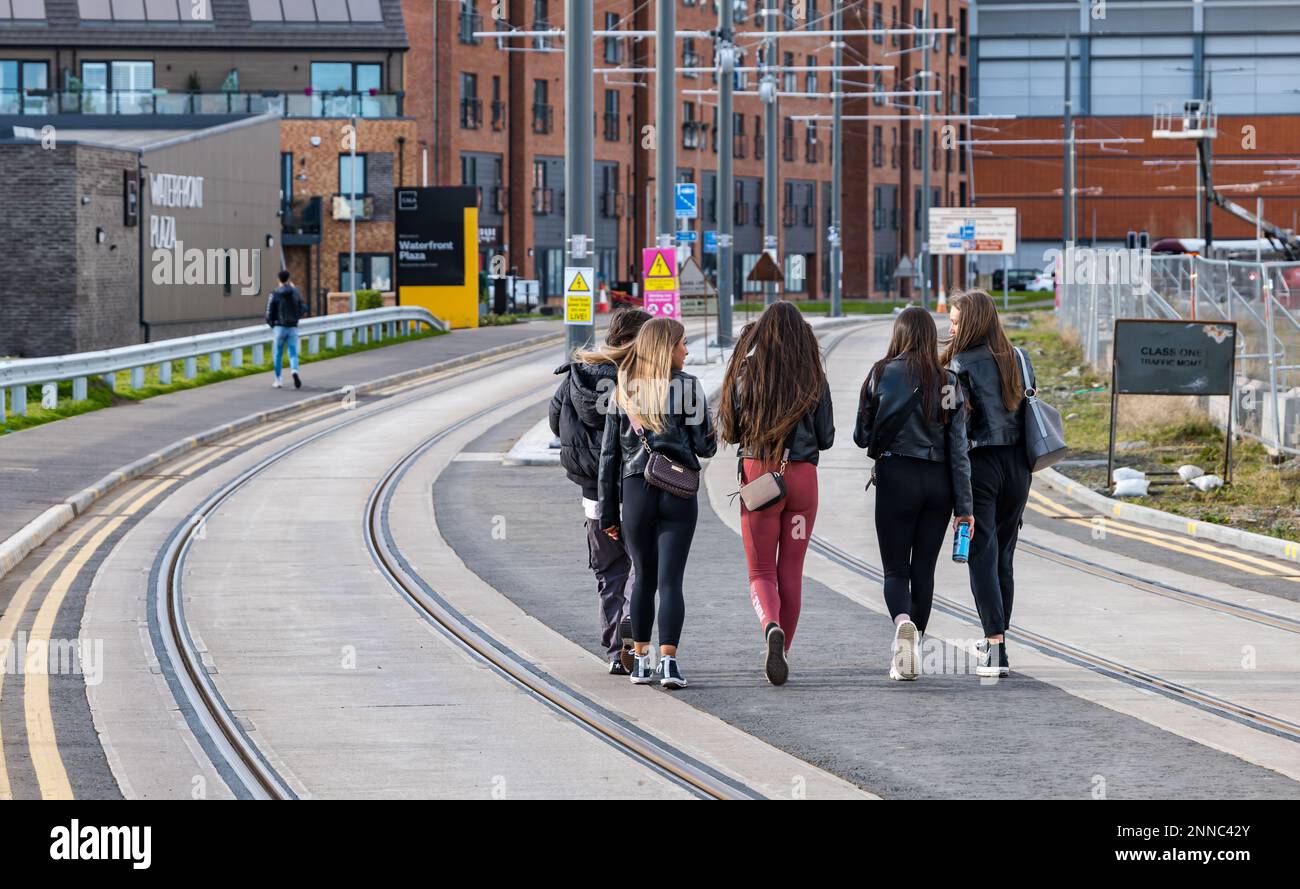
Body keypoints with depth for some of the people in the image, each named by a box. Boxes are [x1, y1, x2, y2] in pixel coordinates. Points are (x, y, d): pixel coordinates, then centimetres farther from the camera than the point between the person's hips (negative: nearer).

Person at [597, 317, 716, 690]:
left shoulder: (624, 389, 6)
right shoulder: (688, 386, -4)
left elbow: (609, 453, 5)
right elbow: (705, 446, -5)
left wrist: (608, 512, 9)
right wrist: (711, 436, 20)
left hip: (635, 491, 3)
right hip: (679, 492, -3)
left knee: (643, 578, 15)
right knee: (670, 579, -4)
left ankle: (640, 660, 15)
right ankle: (668, 660, -15)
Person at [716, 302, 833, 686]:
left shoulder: (746, 374, -5)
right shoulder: (815, 379, 0)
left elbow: (726, 432, -1)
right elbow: (826, 438, 4)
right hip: (803, 476, 2)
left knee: (761, 571, 4)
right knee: (791, 570, 13)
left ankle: (771, 626, -25)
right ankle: (782, 653, 16)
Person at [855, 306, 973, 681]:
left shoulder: (882, 374, -5)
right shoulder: (948, 382, 0)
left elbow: (862, 436, 0)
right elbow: (958, 448, 0)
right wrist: (963, 506, 2)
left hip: (896, 477, -2)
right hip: (938, 481, 2)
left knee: (896, 569, 3)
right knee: (923, 568, 13)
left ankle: (902, 622, -28)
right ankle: (913, 648, 16)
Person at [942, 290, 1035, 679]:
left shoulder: (962, 364, -11)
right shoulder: (1019, 359, 9)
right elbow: (1027, 407, 14)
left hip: (978, 462, -6)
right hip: (1018, 464, 6)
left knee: (982, 555, -5)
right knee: (1003, 555, 16)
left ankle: (996, 647, -15)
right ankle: (997, 637, 24)